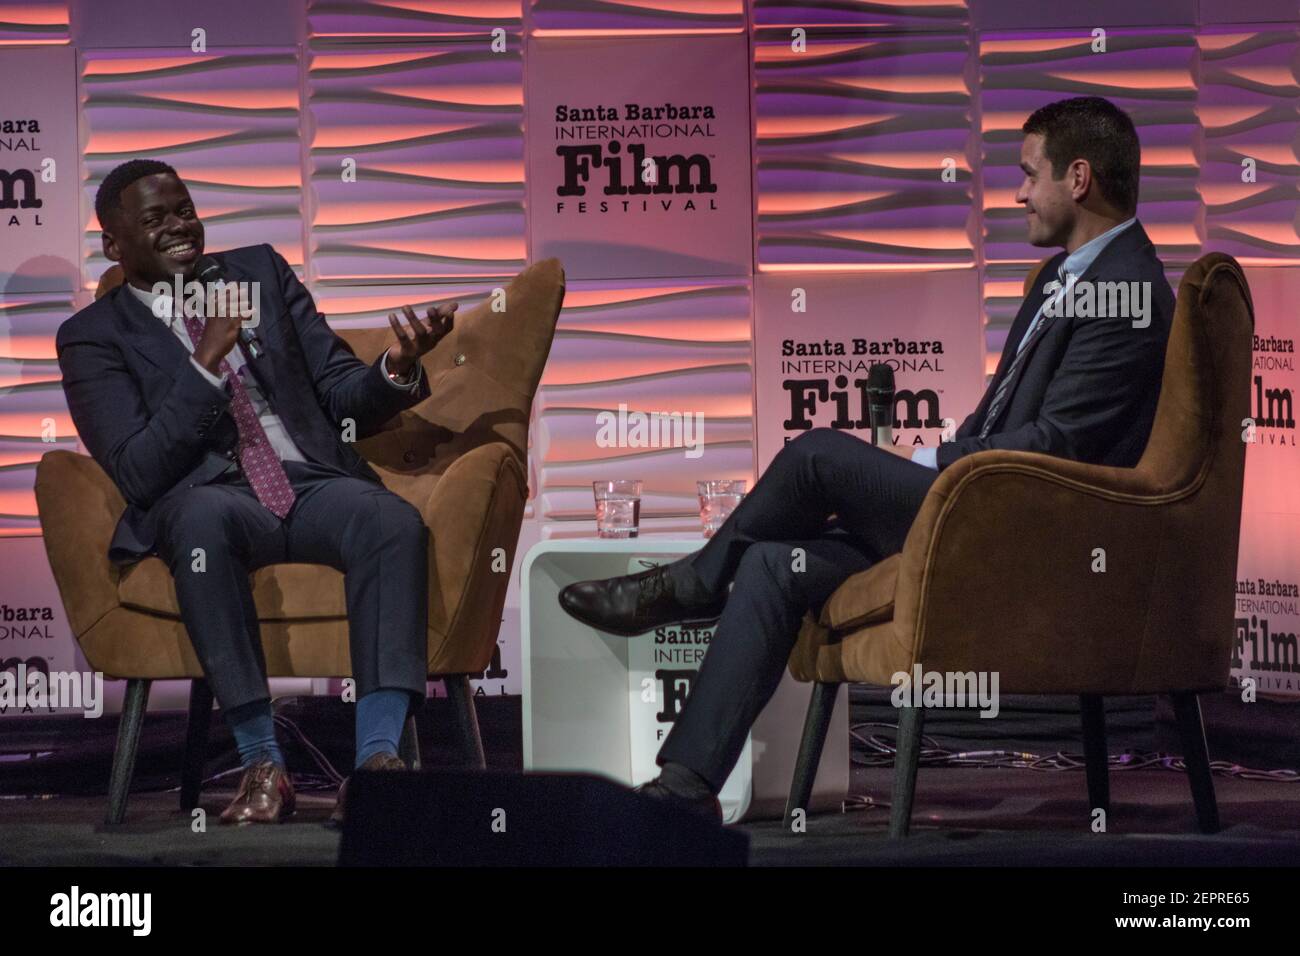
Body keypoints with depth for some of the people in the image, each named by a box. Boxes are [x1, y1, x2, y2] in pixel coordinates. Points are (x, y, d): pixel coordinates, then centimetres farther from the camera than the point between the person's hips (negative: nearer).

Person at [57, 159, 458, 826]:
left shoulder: (262, 271, 17)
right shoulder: (93, 337, 7)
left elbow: (346, 403, 13)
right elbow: (140, 472, -7)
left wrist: (396, 368, -11)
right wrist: (208, 362, -16)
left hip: (315, 481, 3)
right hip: (207, 496, -3)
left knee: (395, 521, -31)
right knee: (203, 516, -39)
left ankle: (376, 759, -40)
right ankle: (261, 763, -34)